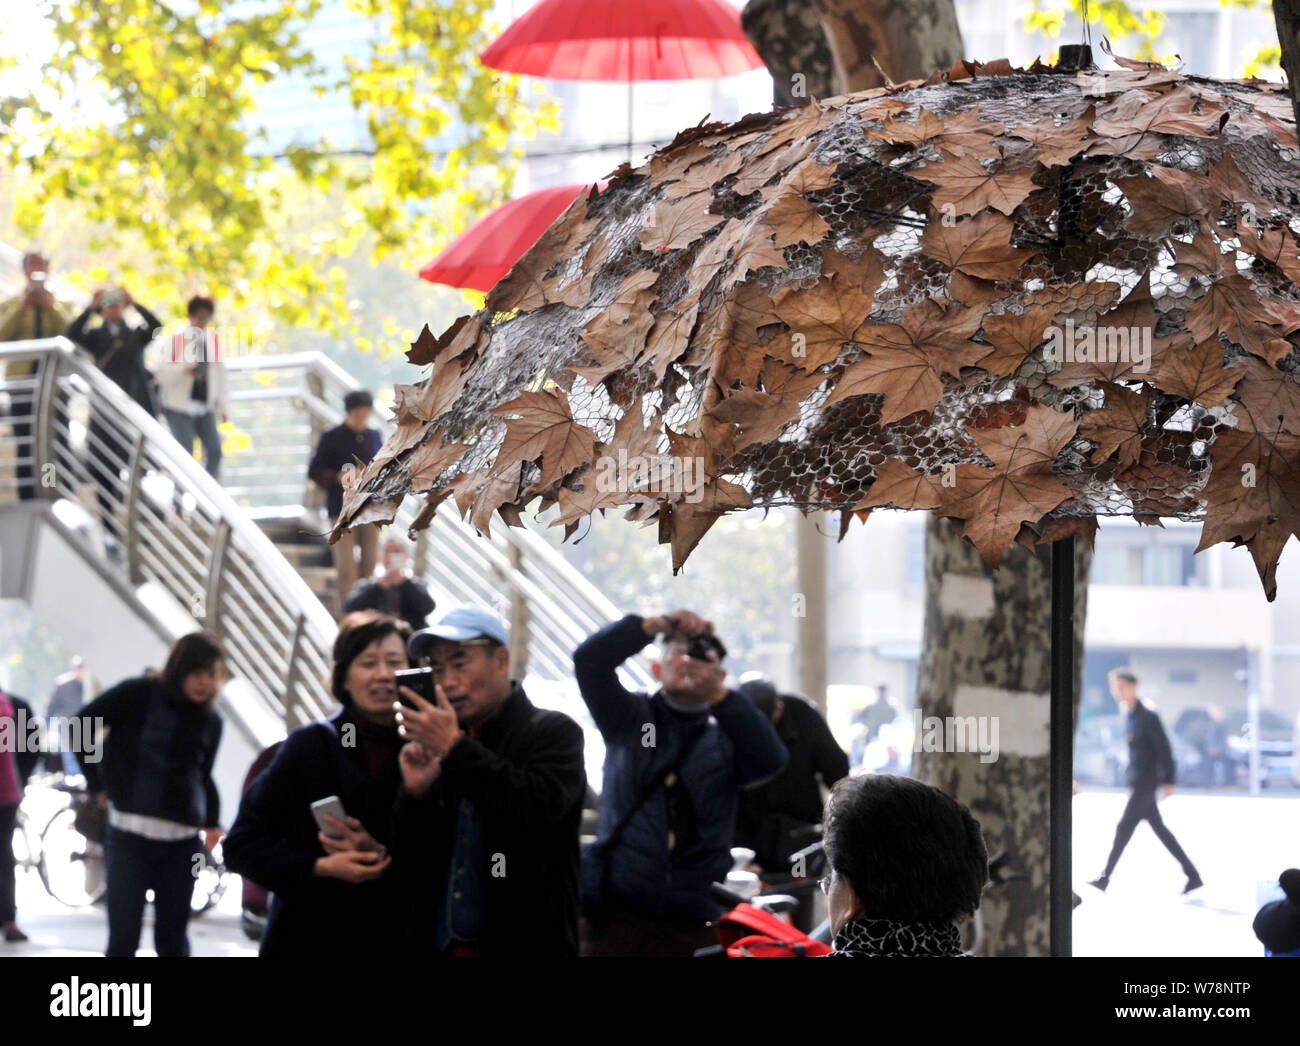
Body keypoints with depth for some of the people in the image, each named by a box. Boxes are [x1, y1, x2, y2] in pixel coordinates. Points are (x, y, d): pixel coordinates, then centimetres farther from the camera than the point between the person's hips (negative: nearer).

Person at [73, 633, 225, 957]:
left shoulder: (211, 721, 9)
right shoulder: (139, 695, -4)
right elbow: (83, 725, 3)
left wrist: (212, 822, 9)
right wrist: (97, 785, 1)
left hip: (181, 838, 4)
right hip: (130, 834, -4)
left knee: (173, 937, 8)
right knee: (123, 935, -4)